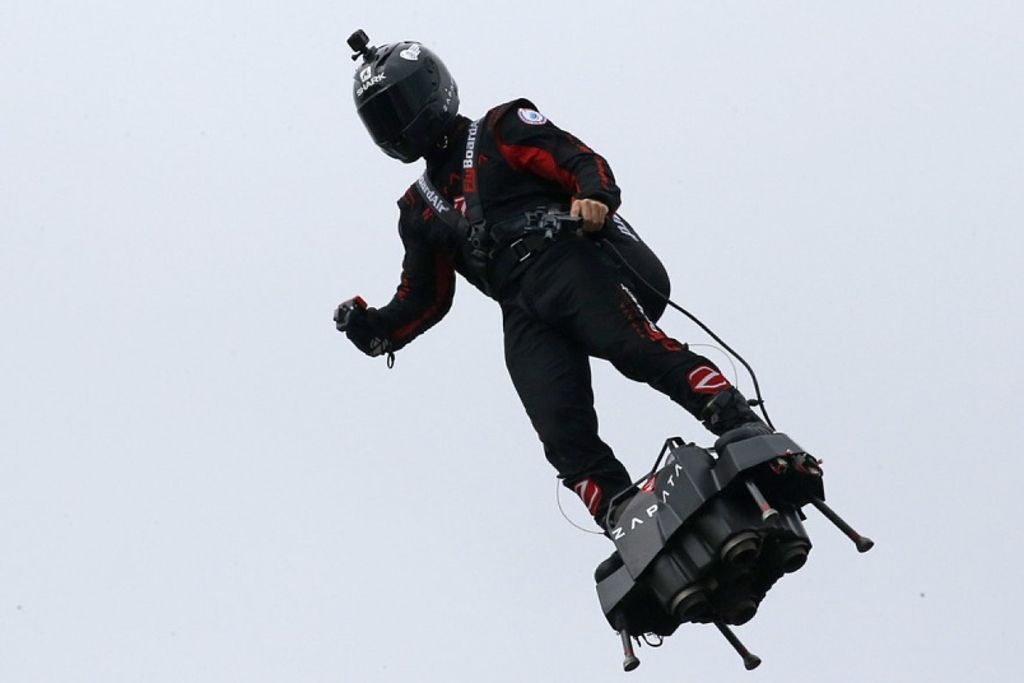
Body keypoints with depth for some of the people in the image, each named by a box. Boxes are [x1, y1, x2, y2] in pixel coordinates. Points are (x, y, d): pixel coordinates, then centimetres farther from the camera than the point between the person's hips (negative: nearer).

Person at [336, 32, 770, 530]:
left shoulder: (500, 131, 17)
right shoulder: (419, 211, 32)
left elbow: (581, 161, 4)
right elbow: (424, 299, 30)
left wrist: (594, 197, -20)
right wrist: (377, 330, 9)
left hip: (571, 259, -4)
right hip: (523, 317, 4)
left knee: (634, 348, -30)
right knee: (565, 437, -17)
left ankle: (750, 437, -37)